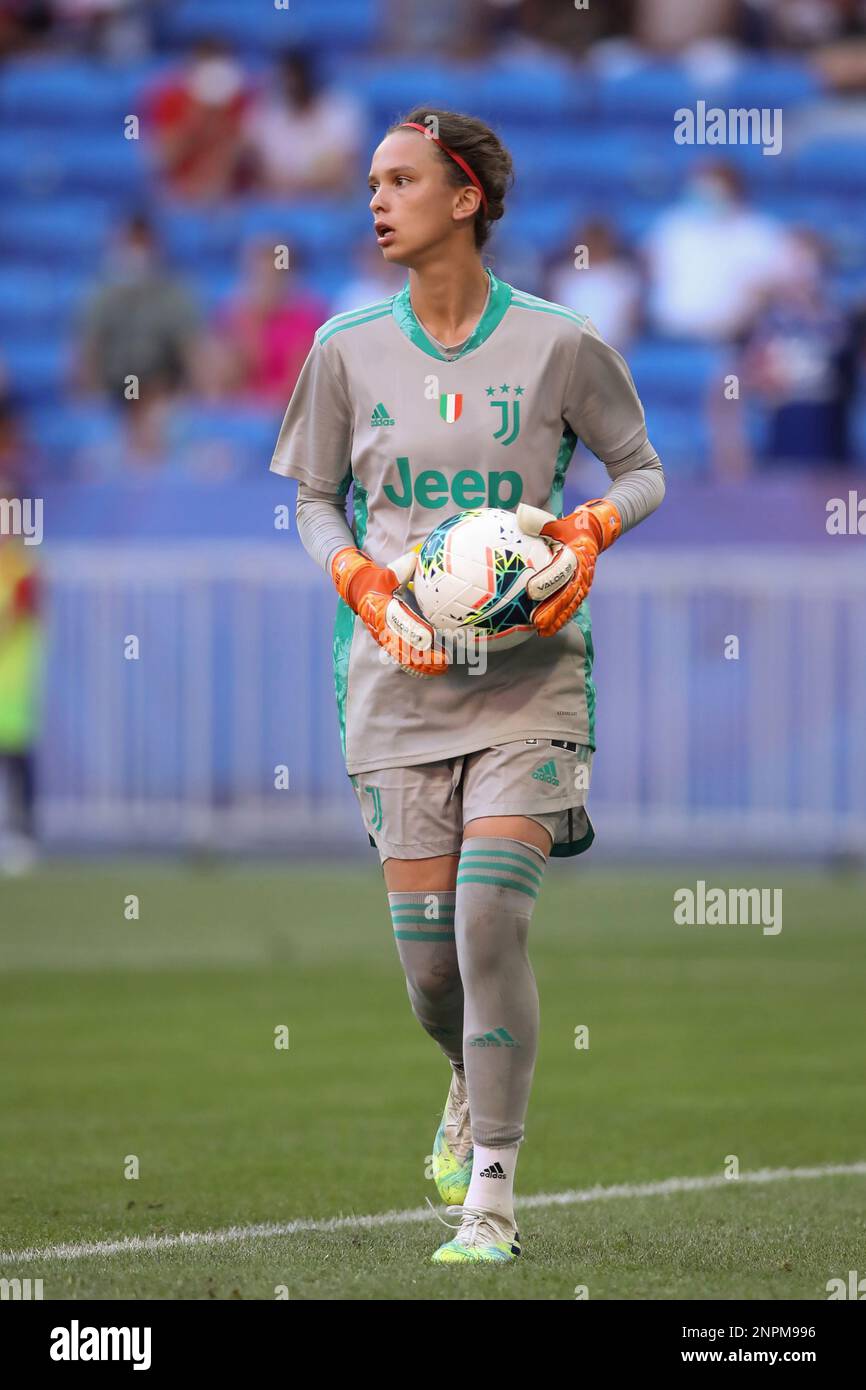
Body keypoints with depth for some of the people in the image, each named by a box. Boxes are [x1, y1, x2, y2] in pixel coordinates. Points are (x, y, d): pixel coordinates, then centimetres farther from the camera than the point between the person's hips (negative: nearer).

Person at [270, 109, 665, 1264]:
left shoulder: (559, 345, -3)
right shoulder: (349, 349, 3)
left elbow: (643, 472, 8)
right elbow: (316, 501, 12)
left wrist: (586, 535, -13)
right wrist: (364, 585, -7)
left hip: (528, 674, -3)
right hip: (402, 674, 3)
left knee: (489, 919, -17)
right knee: (426, 954, 1)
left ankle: (491, 1201, -11)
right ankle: (473, 1089, 37)